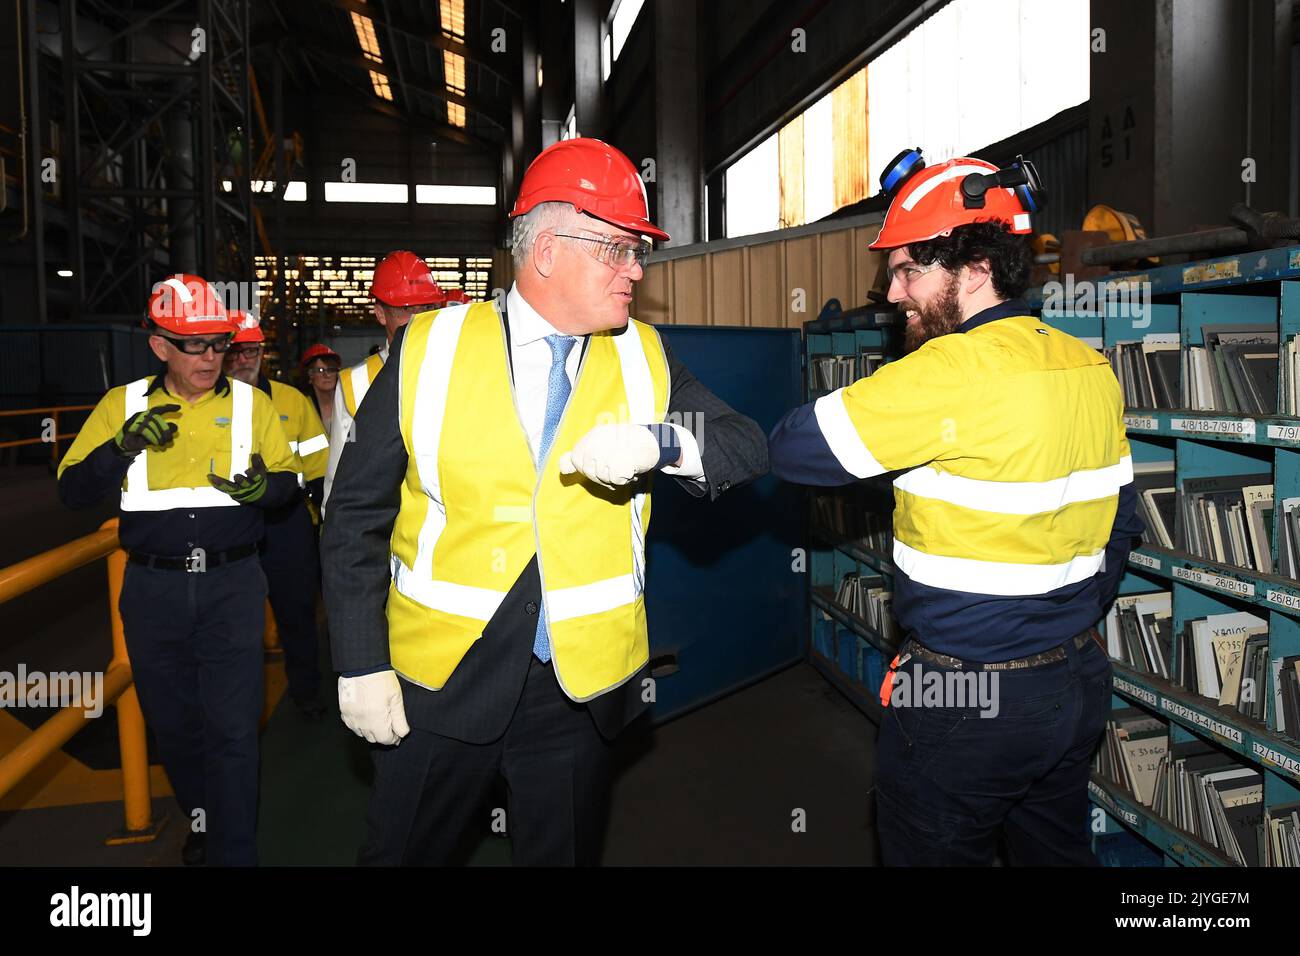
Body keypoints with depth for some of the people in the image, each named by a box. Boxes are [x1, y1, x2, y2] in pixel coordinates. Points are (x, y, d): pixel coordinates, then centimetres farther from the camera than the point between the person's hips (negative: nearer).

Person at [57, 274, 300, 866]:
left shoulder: (249, 402, 3)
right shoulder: (122, 404, 3)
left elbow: (288, 480, 6)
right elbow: (72, 491, 2)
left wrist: (264, 486, -17)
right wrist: (122, 447, -15)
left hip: (232, 584, -2)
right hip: (153, 589, 2)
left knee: (232, 727, -3)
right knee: (171, 721, 16)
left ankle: (233, 850, 10)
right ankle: (201, 818, 41)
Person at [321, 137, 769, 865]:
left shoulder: (645, 358, 0)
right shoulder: (430, 349, -6)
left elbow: (749, 449, -5)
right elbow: (357, 516, -2)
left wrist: (658, 443, -25)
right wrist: (361, 665, -4)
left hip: (580, 691, 1)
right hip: (437, 684, -1)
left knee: (564, 851, 19)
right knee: (405, 850, 18)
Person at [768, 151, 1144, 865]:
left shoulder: (954, 371, -24)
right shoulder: (1091, 369, 3)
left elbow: (792, 448, -20)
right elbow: (1120, 524, 12)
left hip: (965, 700, -8)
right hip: (1078, 685, 8)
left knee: (929, 852, 12)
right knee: (1057, 850, 25)